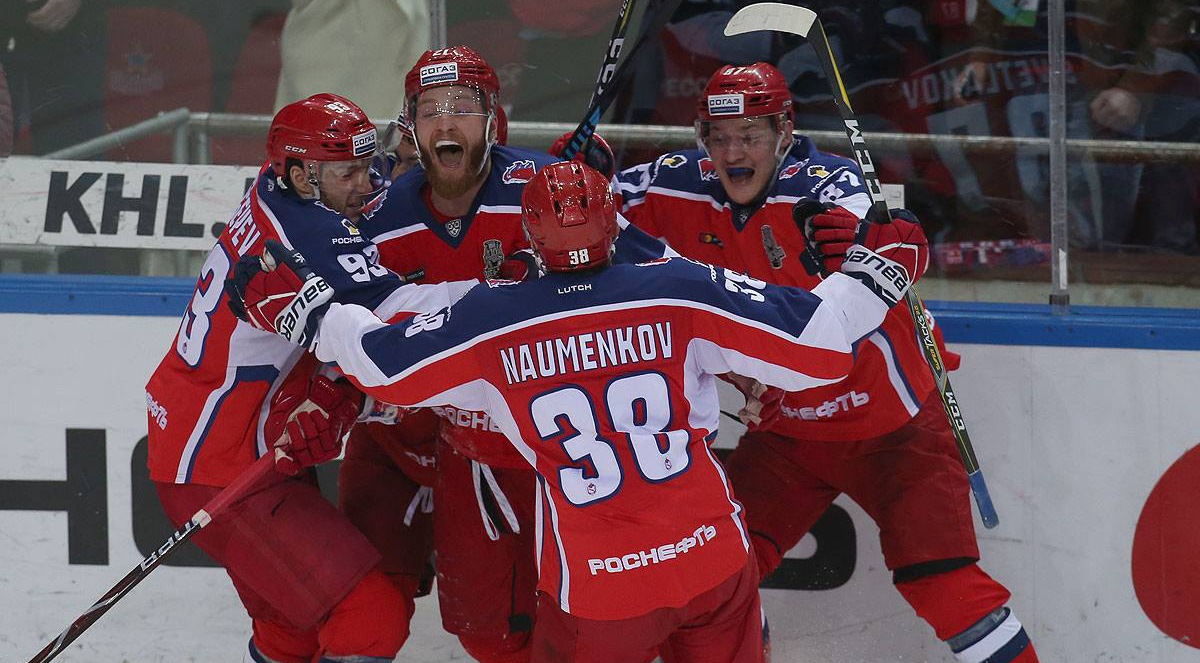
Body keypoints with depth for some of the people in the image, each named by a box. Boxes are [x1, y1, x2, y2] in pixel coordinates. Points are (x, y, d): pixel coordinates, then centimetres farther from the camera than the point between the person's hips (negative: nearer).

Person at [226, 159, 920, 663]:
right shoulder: (681, 291, -9)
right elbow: (816, 345, -7)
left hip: (595, 589, -1)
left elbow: (381, 362, 2)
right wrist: (877, 271, 10)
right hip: (714, 563, 1)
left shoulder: (492, 321, -8)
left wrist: (299, 308, 18)